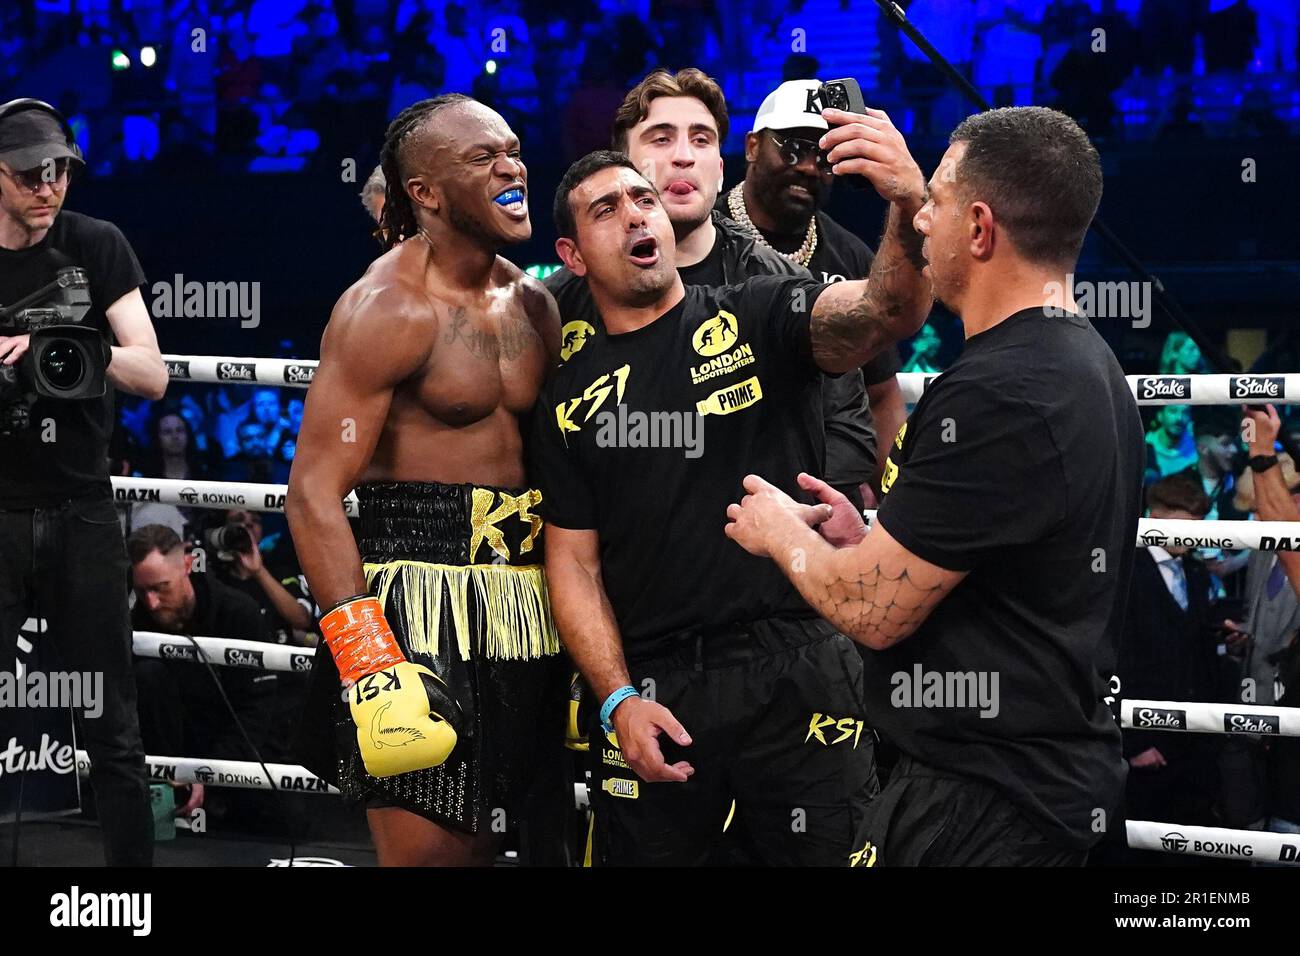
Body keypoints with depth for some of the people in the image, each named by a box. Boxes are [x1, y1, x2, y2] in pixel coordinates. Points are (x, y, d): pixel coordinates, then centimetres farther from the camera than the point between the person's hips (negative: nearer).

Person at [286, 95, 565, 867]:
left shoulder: (533, 305, 12)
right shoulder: (388, 310, -11)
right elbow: (315, 493, -16)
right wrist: (365, 659, -24)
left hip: (523, 600, 7)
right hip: (420, 604, -7)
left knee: (482, 844, 11)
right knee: (427, 850, -9)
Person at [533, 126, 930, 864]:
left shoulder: (758, 319, 2)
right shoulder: (570, 400, 10)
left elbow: (883, 313, -18)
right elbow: (574, 563, 9)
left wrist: (911, 205, -39)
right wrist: (618, 699, -6)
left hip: (798, 672, -2)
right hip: (651, 692, 2)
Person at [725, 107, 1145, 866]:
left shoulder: (994, 396, -22)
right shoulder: (1091, 367, 11)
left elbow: (872, 612, -19)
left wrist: (783, 532, 0)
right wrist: (874, 544, 12)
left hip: (981, 802, -10)